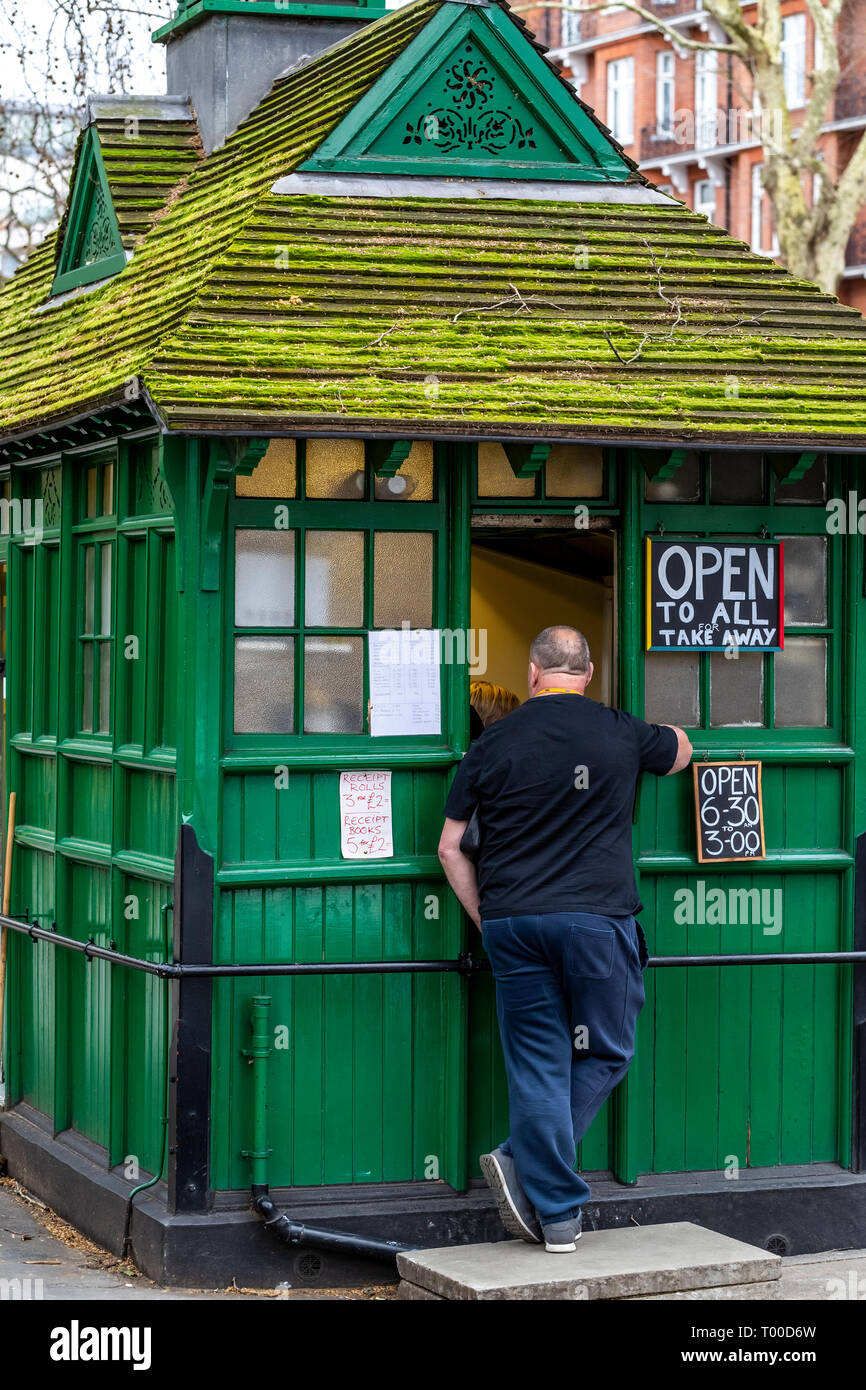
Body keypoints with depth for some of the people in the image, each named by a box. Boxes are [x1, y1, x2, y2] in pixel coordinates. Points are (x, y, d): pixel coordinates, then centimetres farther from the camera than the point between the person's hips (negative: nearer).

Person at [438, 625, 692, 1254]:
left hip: (511, 920, 2)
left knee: (537, 1066, 5)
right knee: (604, 1054, 12)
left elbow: (450, 848, 8)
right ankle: (524, 1163, 0)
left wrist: (485, 919, 16)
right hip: (596, 918, -2)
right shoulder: (621, 733, 3)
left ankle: (557, 1214, 2)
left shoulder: (492, 743, 6)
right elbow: (681, 749, 26)